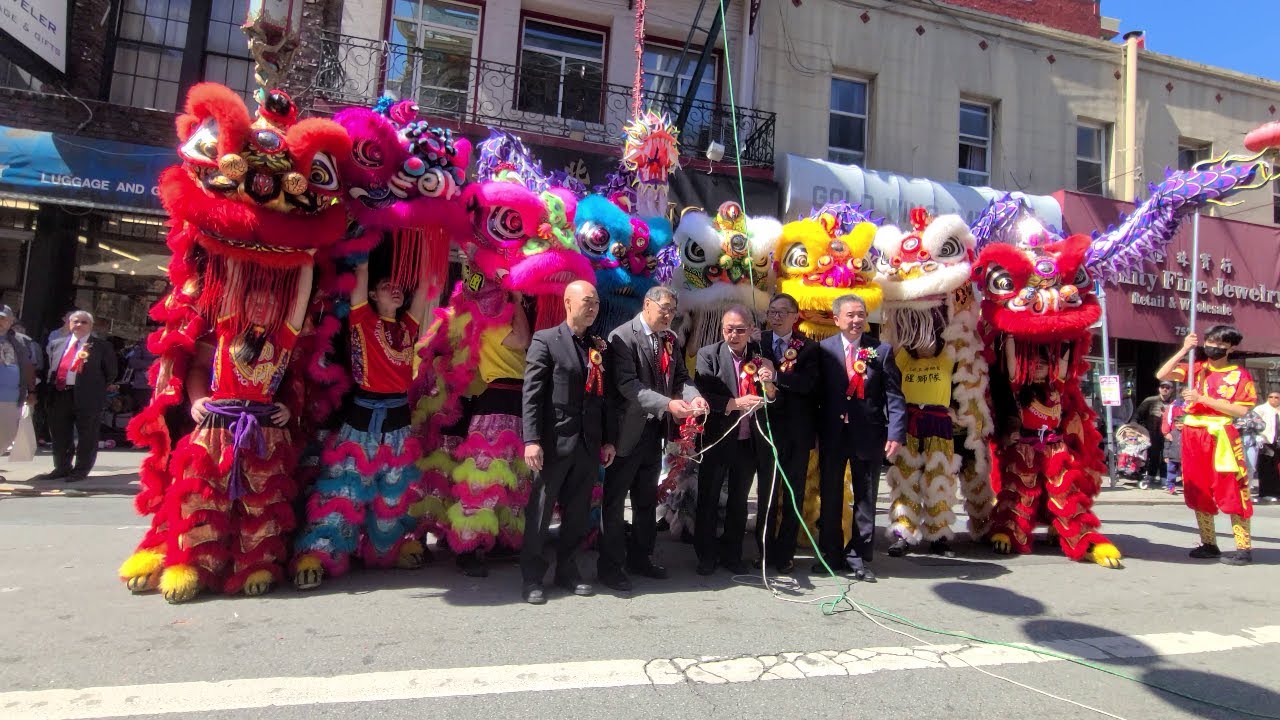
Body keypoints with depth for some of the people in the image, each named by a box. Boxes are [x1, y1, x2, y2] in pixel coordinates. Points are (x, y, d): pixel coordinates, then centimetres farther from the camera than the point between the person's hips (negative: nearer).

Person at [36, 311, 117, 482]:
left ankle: (81, 470, 11)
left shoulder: (102, 346, -2)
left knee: (86, 436, 2)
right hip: (59, 395, 6)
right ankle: (62, 468, 25)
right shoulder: (57, 344, 16)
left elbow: (111, 372, 0)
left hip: (87, 397, -6)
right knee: (60, 435, 13)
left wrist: (98, 389, 0)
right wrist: (50, 386, 13)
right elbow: (50, 368, 23)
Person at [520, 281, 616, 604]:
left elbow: (603, 395, 14)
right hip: (555, 442, -5)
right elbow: (531, 394, -10)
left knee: (578, 514, 13)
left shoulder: (598, 346, 13)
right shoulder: (545, 340, -4)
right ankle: (532, 577, 17)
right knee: (539, 512, 4)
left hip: (589, 444, 6)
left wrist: (608, 439, 10)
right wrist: (532, 440, -17)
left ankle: (567, 570, 27)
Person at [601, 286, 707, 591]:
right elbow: (627, 384, -22)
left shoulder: (670, 339, 9)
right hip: (627, 430, -7)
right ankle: (610, 566, 15)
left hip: (654, 430, 7)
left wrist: (694, 396, -15)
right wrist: (667, 404, -31)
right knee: (615, 500, 4)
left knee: (647, 499, 18)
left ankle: (640, 557, 32)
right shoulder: (622, 336, -13)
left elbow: (680, 376, 7)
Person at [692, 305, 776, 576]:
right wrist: (735, 403, -26)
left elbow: (772, 400, 2)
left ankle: (732, 555, 31)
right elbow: (702, 395, -16)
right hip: (717, 439, -3)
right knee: (708, 500, 10)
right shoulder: (708, 355, -8)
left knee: (739, 501, 15)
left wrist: (768, 385, -18)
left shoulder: (760, 356, 1)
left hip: (748, 441, 3)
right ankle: (706, 556, 26)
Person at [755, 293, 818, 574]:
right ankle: (765, 551, 21)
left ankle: (785, 554, 19)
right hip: (767, 426, 0)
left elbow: (809, 383, -14)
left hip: (797, 431, 0)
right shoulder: (758, 343, 5)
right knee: (766, 491, 8)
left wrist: (776, 375, -23)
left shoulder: (809, 348, 0)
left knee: (793, 493, 8)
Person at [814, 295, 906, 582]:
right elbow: (815, 393, 1)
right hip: (832, 435, 0)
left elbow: (894, 396, -3)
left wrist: (896, 434, -13)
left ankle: (858, 558, 22)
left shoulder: (881, 350, -1)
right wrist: (814, 432, -2)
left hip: (868, 435, 0)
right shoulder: (823, 349, 0)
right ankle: (831, 554, 26)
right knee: (830, 498, 11)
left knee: (865, 499, 9)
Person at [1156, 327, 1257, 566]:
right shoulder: (1195, 368, 10)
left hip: (1222, 438, -4)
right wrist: (1184, 350, -5)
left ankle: (1244, 548, 1)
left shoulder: (1239, 375, 0)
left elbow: (1242, 411, -9)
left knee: (1232, 493, -6)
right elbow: (1162, 375, -2)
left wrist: (1202, 398, -16)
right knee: (1199, 493, 9)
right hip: (1193, 437, 4)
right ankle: (1209, 544, 19)